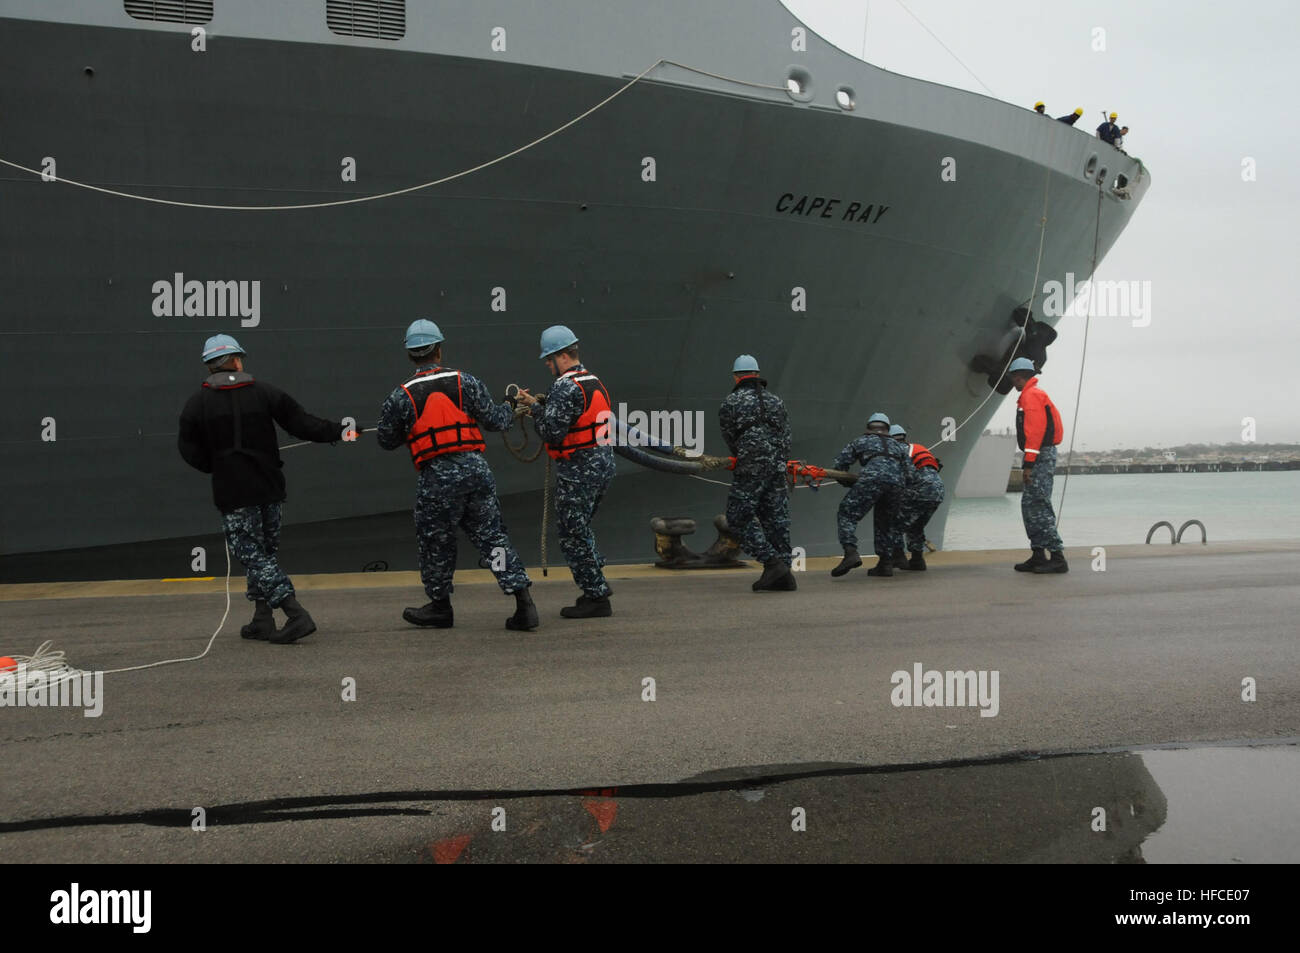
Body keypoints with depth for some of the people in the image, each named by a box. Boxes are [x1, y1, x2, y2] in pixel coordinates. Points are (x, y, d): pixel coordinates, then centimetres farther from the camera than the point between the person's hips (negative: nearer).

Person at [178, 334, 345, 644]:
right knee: (264, 552, 16)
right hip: (269, 488, 3)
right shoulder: (263, 392, 0)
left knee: (253, 555, -2)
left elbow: (191, 452, 0)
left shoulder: (197, 403, -3)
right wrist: (337, 430, 12)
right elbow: (301, 423, 1)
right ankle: (263, 621, 19)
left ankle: (296, 615, -14)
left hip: (233, 494, -3)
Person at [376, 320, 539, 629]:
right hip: (475, 468, 3)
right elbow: (493, 419, 6)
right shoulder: (465, 381, 2)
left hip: (437, 476, -2)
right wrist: (511, 409, 27)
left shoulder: (401, 397, -2)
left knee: (435, 540, 14)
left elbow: (386, 440, 8)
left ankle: (440, 606, 27)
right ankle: (523, 601, 1)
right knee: (492, 535, 7)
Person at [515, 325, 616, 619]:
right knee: (580, 529, 22)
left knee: (573, 534, -1)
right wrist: (541, 406, 12)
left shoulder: (565, 388, -17)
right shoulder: (595, 383, 15)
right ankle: (597, 586, 26)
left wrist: (535, 406, -7)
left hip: (577, 473, -10)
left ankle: (596, 597, 2)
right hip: (603, 466, 10)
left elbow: (553, 432, -20)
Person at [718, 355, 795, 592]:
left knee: (739, 518, 2)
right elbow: (785, 437, 13)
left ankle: (773, 562, -10)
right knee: (776, 519, 9)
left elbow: (729, 438, 6)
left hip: (750, 468, -6)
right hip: (777, 468, 6)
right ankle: (783, 574, 8)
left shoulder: (730, 403, 0)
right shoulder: (776, 401, 16)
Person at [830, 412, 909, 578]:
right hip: (896, 482, 4)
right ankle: (885, 563, 13)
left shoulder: (859, 441, 28)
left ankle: (850, 553, -20)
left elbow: (838, 465, 20)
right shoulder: (897, 445, 37)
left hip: (872, 478, -4)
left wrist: (849, 483, 34)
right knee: (886, 523, 18)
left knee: (847, 514, 0)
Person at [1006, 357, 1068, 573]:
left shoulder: (1031, 395, -10)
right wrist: (1030, 462, 18)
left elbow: (1035, 430, -19)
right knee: (1030, 506, 12)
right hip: (1042, 457, 11)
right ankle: (1038, 555, 15)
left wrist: (1029, 463, -21)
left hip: (1041, 457, -11)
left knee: (1038, 507, -13)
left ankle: (1057, 557, -14)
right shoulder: (1035, 395, 22)